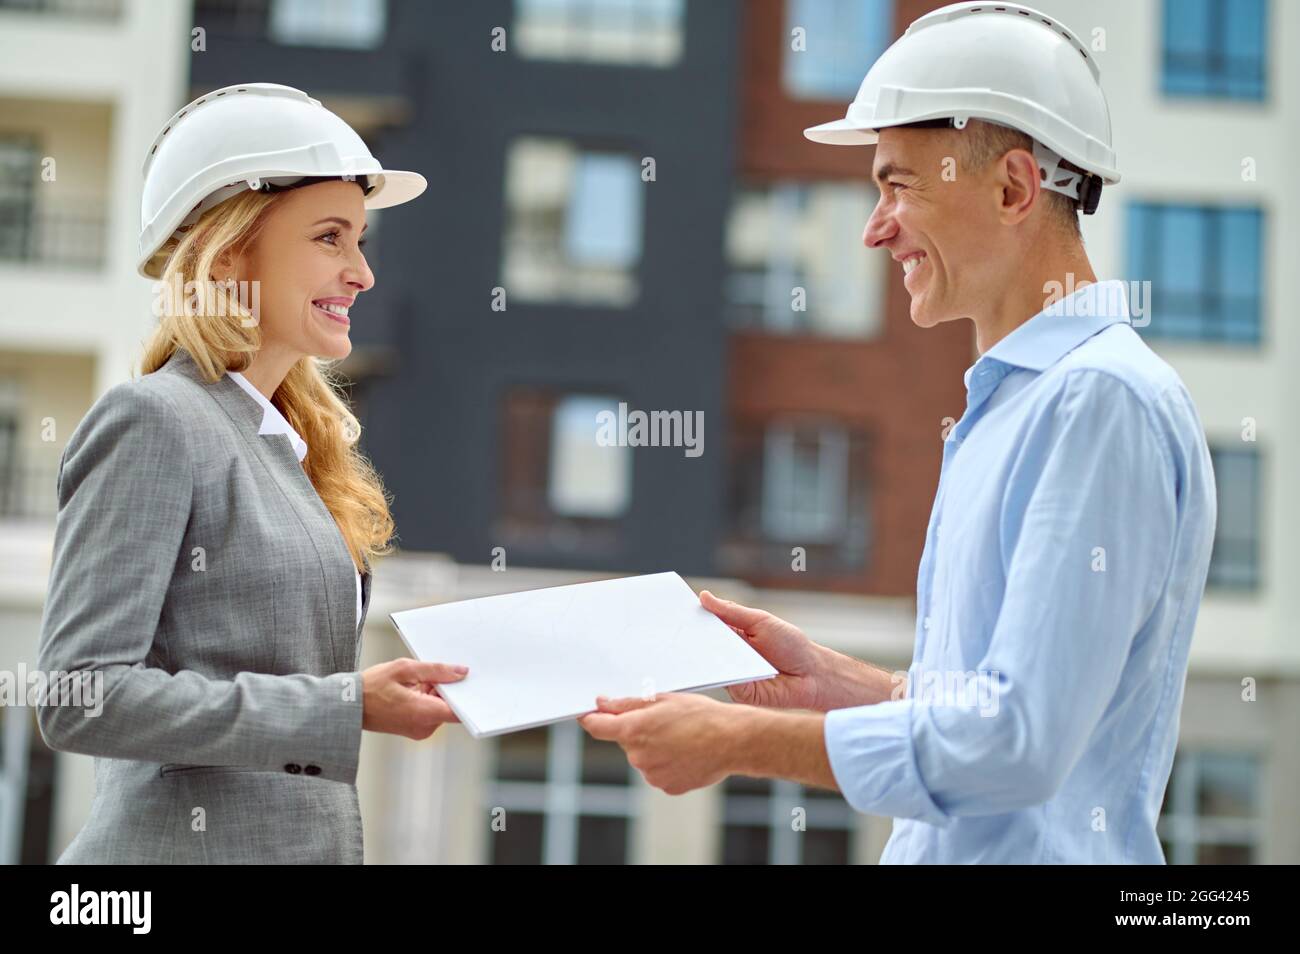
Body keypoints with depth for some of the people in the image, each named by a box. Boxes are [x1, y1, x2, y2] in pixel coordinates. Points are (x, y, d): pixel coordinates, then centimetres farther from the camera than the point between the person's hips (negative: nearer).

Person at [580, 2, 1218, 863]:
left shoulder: (1101, 399, -14)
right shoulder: (1012, 402, 16)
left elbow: (1023, 741, -21)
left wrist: (742, 743, -14)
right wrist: (837, 684, 9)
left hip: (1036, 851, -8)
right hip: (943, 851, 8)